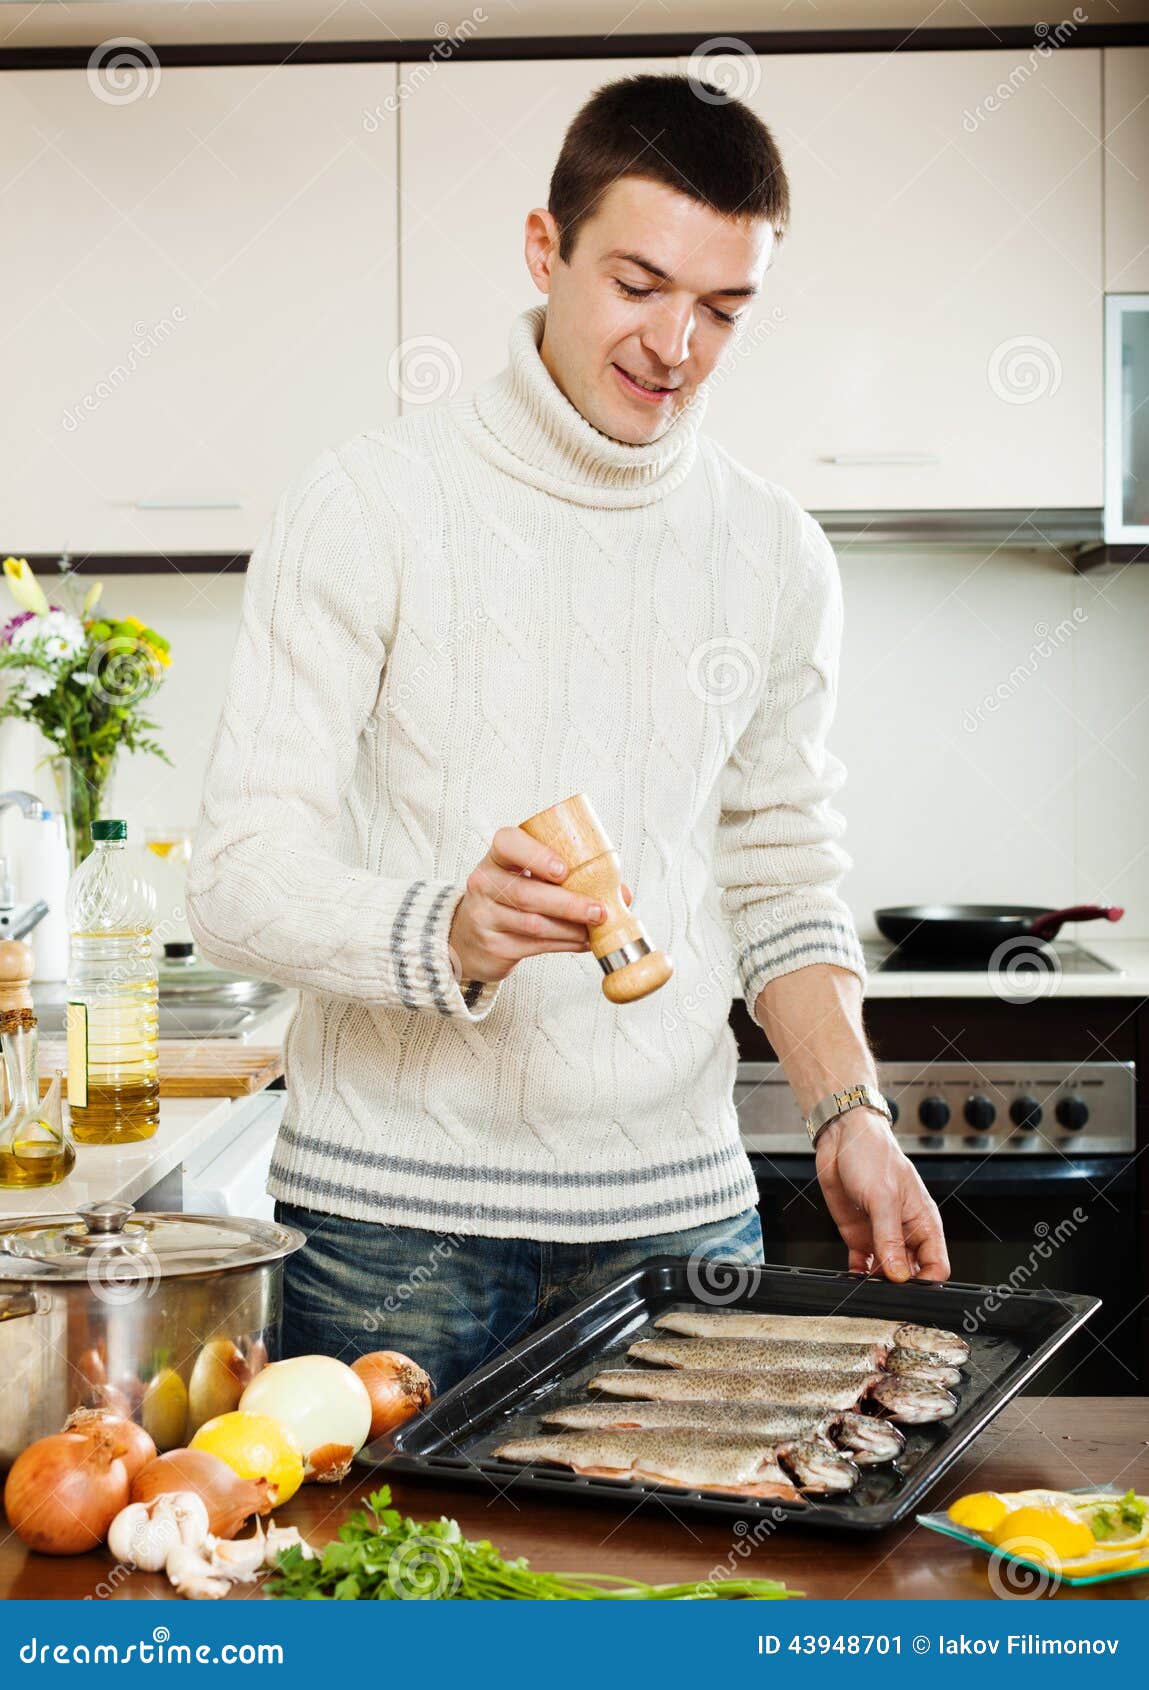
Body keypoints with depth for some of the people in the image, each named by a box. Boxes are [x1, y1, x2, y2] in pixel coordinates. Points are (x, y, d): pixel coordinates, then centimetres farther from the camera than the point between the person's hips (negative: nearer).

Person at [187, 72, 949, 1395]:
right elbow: (241, 875, -10)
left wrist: (847, 1113, 0)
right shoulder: (365, 505, -6)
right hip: (391, 1216, -3)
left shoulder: (775, 554, 7)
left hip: (675, 1209, 4)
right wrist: (446, 935, -29)